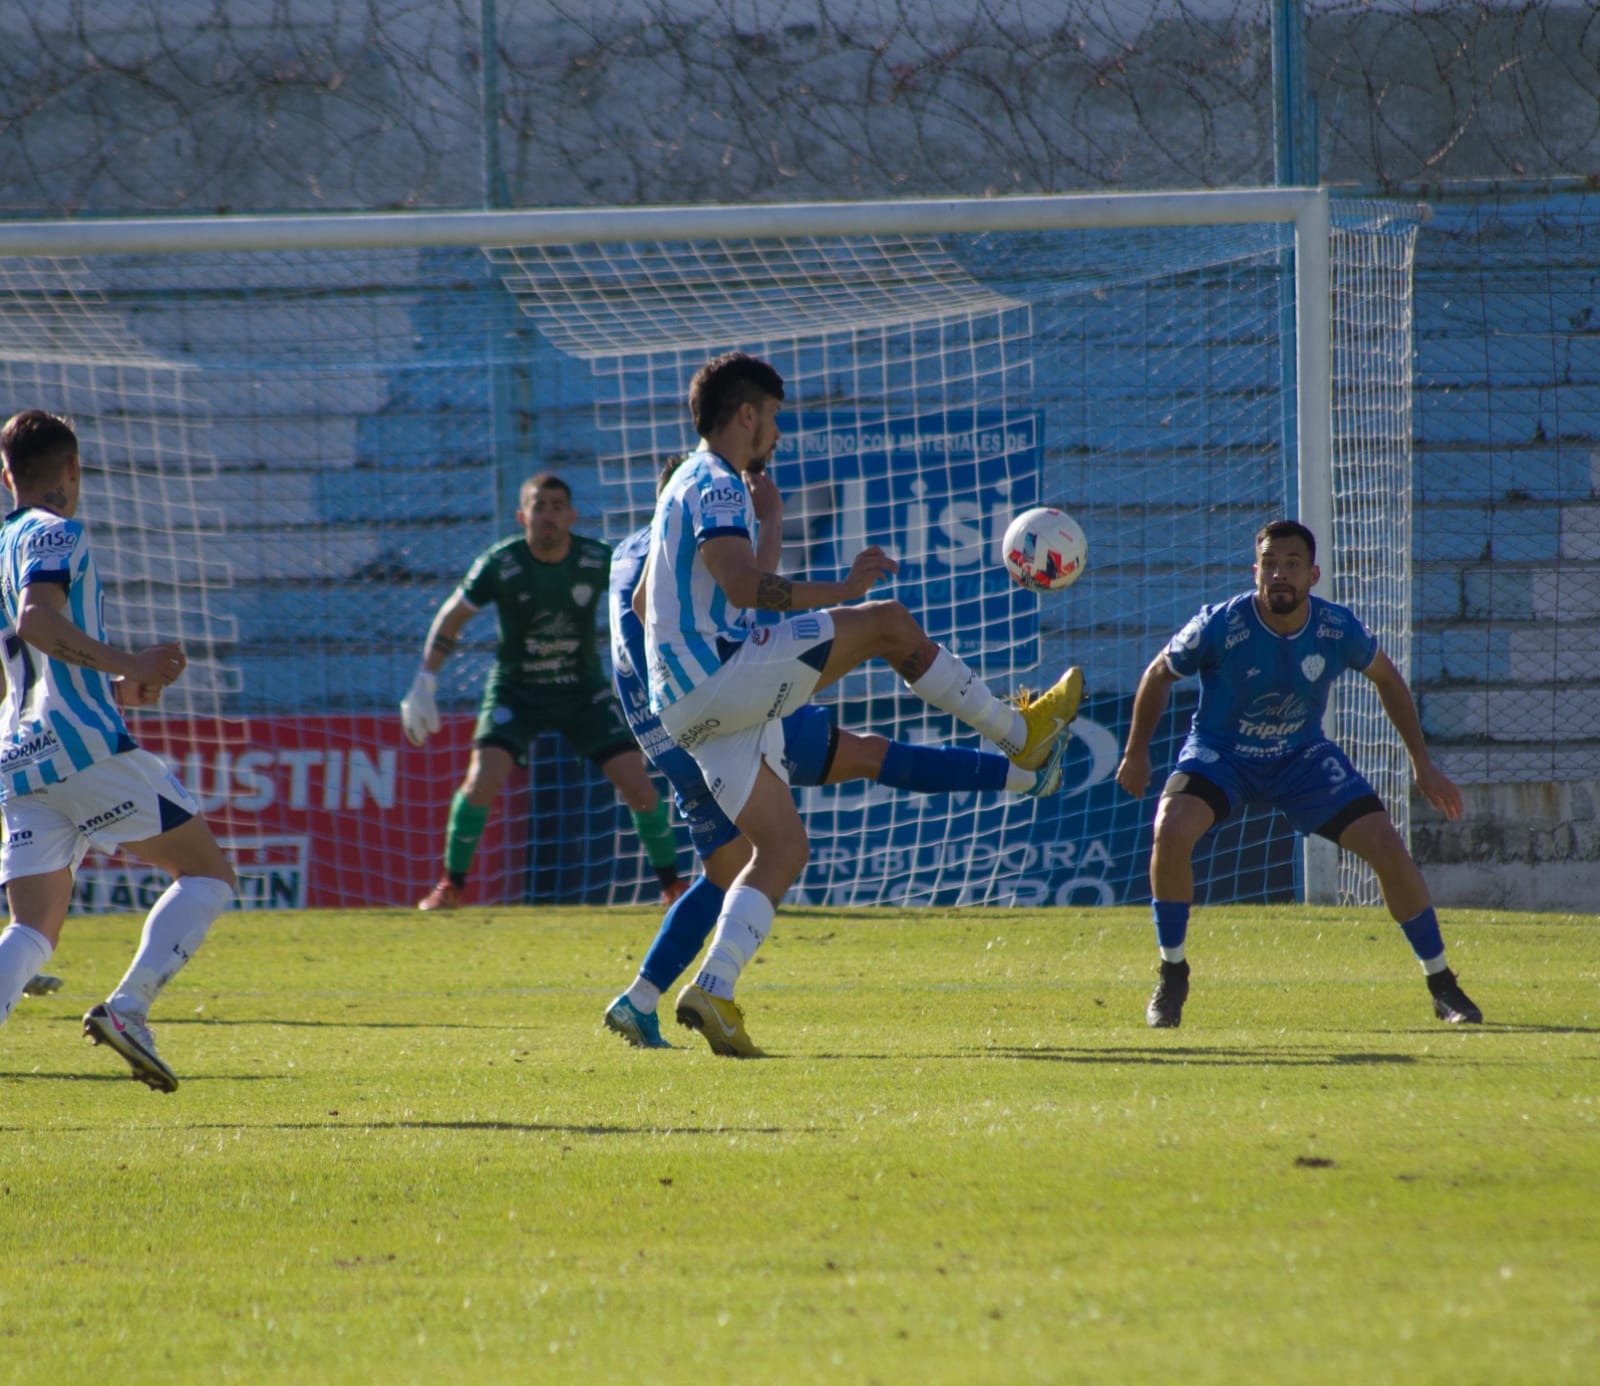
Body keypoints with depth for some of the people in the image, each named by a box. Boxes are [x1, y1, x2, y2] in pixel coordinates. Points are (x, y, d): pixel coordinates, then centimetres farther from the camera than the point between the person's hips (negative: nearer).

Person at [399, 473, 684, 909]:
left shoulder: (600, 561, -13)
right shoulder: (499, 565, -17)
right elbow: (450, 619, -5)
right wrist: (424, 685, -7)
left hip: (584, 691, 2)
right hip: (515, 691, -1)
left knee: (638, 786, -9)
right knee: (482, 781, -21)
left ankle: (672, 884, 10)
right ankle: (451, 884, -1)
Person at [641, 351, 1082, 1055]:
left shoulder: (687, 485, 25)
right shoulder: (717, 486, -8)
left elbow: (643, 601, 35)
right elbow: (745, 584, -24)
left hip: (690, 705, 10)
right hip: (717, 675, -10)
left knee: (782, 847, 7)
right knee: (888, 623, -5)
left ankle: (712, 991, -6)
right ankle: (1019, 732, 5)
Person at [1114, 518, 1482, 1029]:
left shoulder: (1337, 629, -18)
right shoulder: (1220, 625, -25)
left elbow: (1386, 677, 4)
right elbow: (1159, 674, -6)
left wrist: (1423, 764, 6)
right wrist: (1136, 753, -2)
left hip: (1301, 757, 2)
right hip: (1220, 753, -2)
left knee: (1388, 848, -11)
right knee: (1172, 830, -31)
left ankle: (1443, 987, 9)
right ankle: (1172, 976, -10)